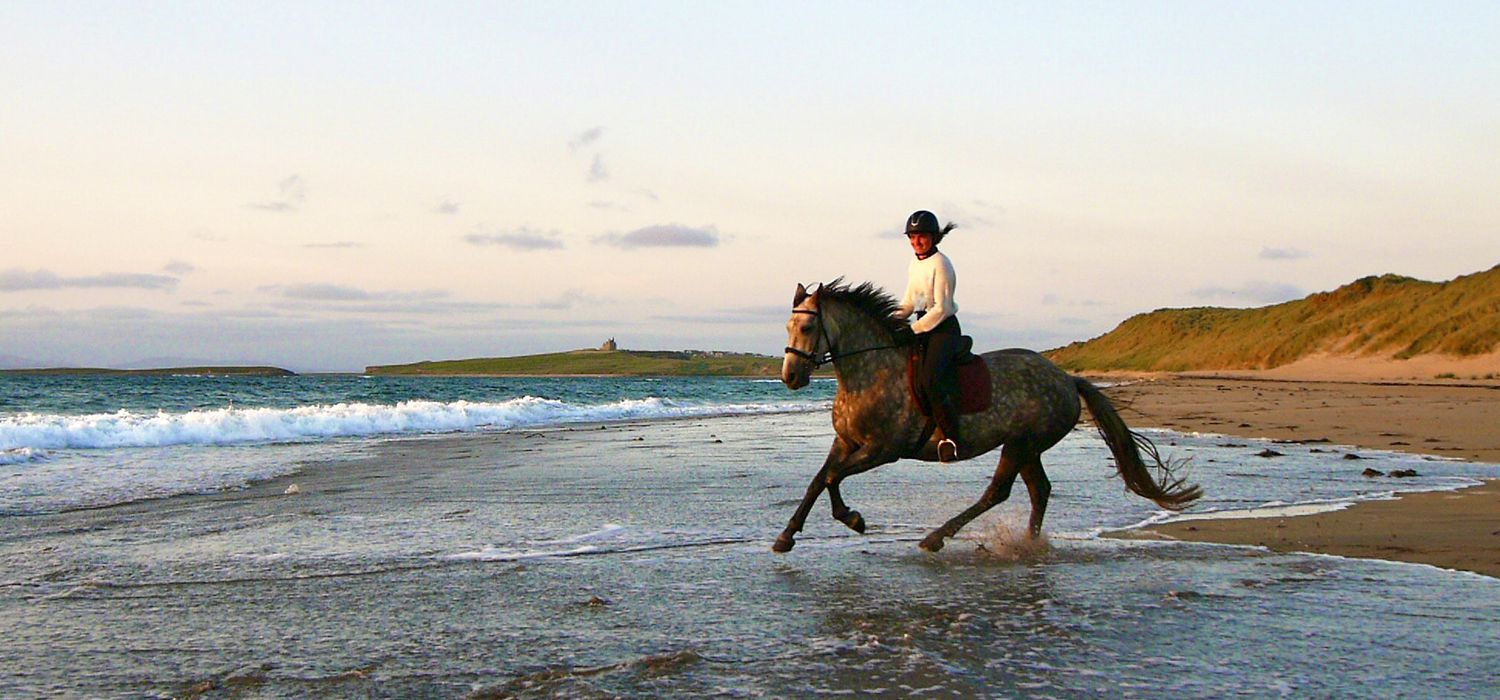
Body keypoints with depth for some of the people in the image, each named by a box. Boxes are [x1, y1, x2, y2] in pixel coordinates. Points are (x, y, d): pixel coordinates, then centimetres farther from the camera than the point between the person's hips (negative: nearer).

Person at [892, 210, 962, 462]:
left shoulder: (940, 264, -11)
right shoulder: (914, 264, 14)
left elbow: (941, 308, -16)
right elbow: (909, 302, 21)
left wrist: (914, 329, -18)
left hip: (944, 328, -9)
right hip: (922, 327, 9)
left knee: (928, 379, -26)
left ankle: (950, 436, -22)